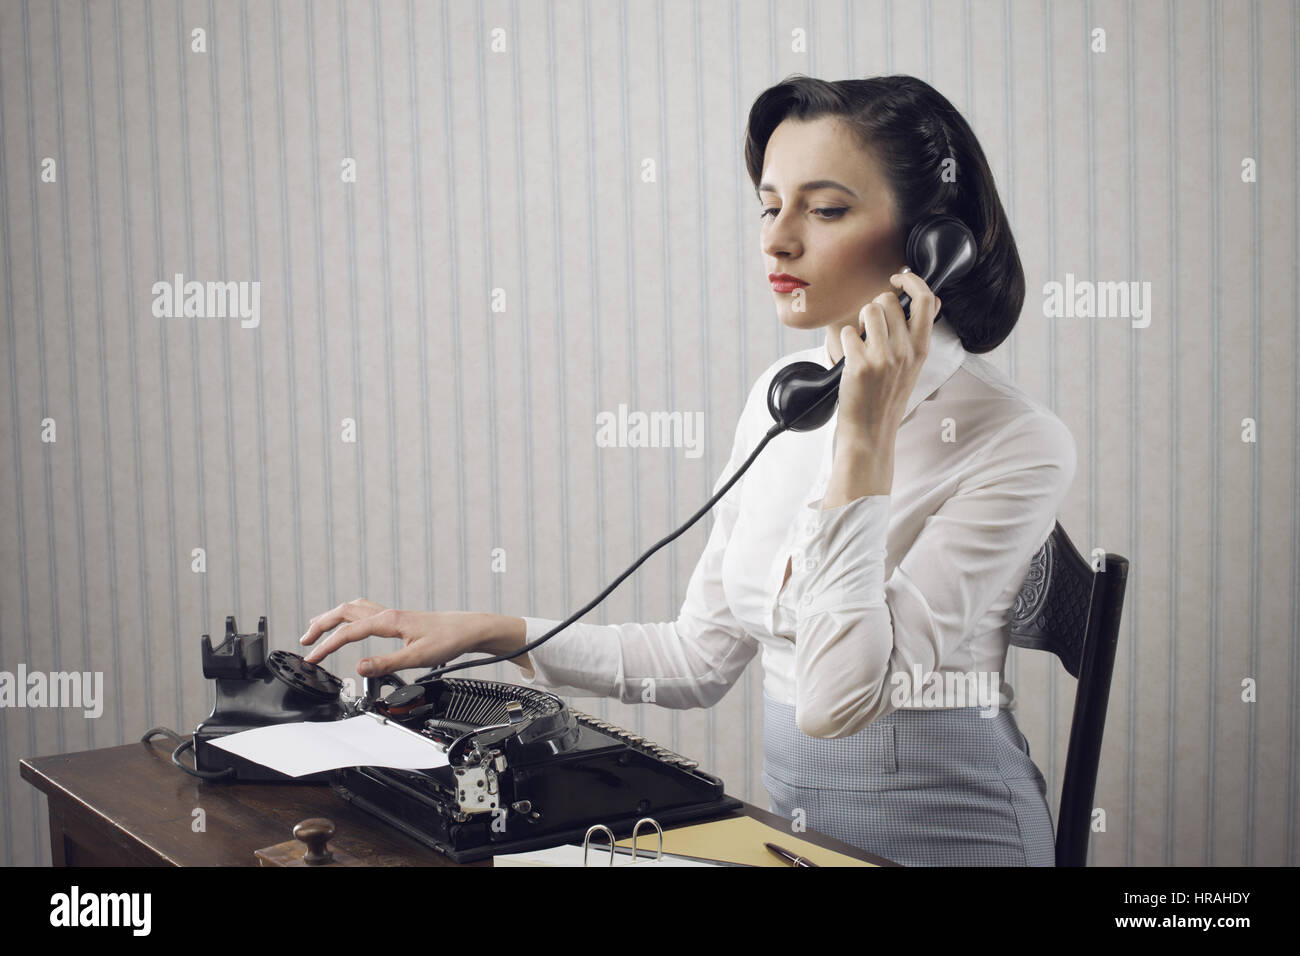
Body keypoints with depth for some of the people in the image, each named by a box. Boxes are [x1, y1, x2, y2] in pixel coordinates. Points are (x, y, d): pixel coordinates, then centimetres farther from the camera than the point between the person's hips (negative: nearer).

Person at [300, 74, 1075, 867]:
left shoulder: (1019, 444, -15)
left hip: (940, 831, -5)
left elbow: (837, 697, -22)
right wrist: (491, 633, 3)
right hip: (787, 815, 5)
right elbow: (701, 657, 9)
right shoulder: (781, 396, 5)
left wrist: (866, 436, -21)